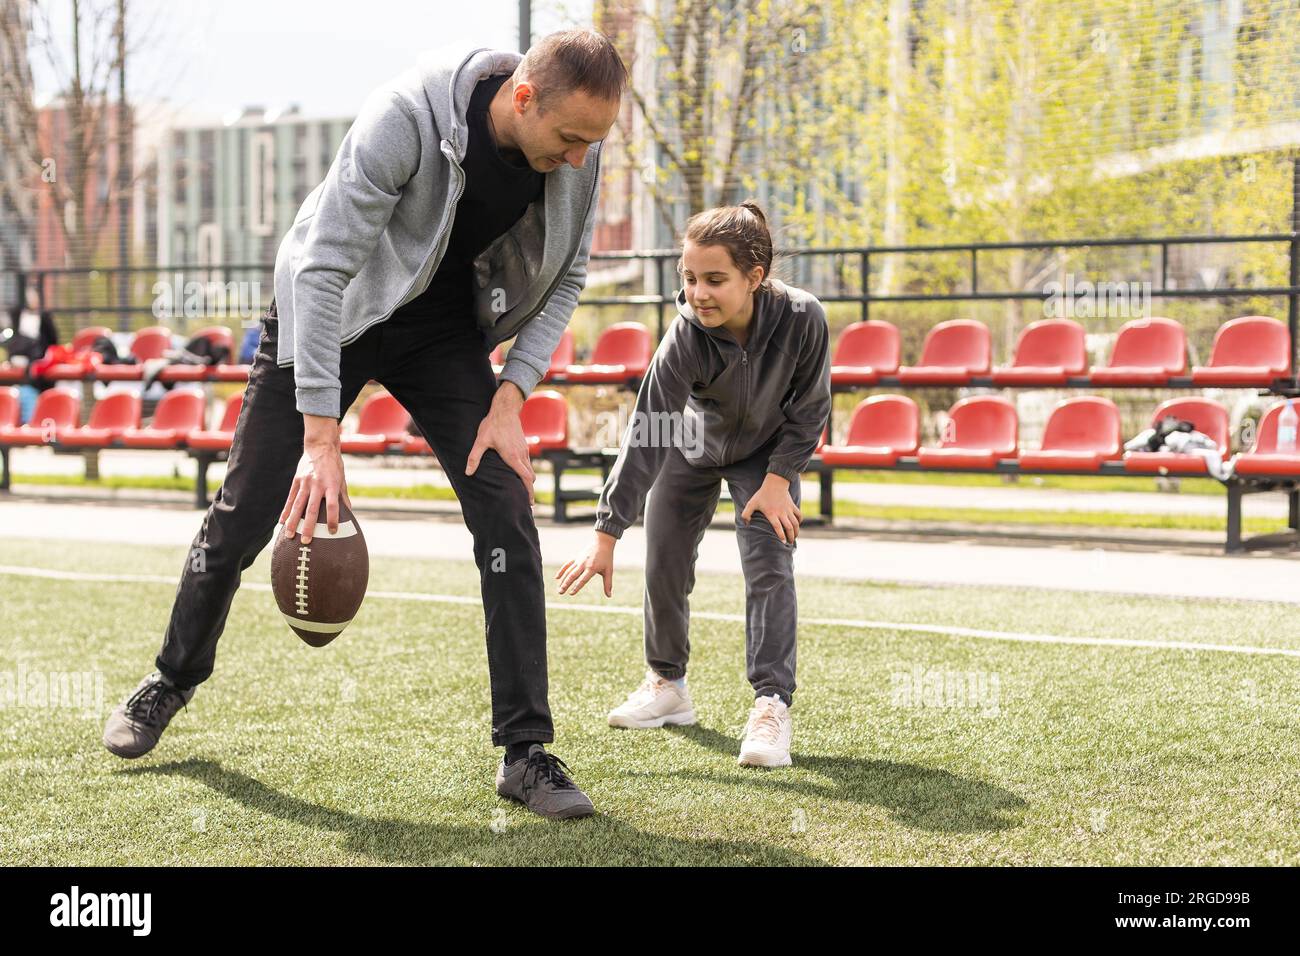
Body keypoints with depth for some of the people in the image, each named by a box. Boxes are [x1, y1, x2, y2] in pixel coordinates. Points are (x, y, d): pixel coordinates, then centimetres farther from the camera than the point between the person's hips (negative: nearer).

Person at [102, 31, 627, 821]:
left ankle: (526, 752, -5)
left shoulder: (579, 154, -18)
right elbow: (323, 267, -32)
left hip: (446, 332, 3)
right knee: (244, 516, 3)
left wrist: (510, 397, -14)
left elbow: (566, 278, -2)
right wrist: (321, 437, -34)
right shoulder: (406, 118, -34)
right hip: (328, 314, -3)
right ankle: (174, 679, 31)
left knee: (508, 514, -13)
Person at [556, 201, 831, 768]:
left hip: (768, 451, -1)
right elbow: (645, 438, -34)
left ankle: (772, 705, -13)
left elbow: (809, 410, -16)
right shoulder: (686, 338, -35)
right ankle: (667, 684, 26)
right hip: (692, 448, 1)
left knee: (769, 567, -15)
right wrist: (607, 536, -36)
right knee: (664, 564, 5)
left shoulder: (802, 318, -35)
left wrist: (778, 479, -21)